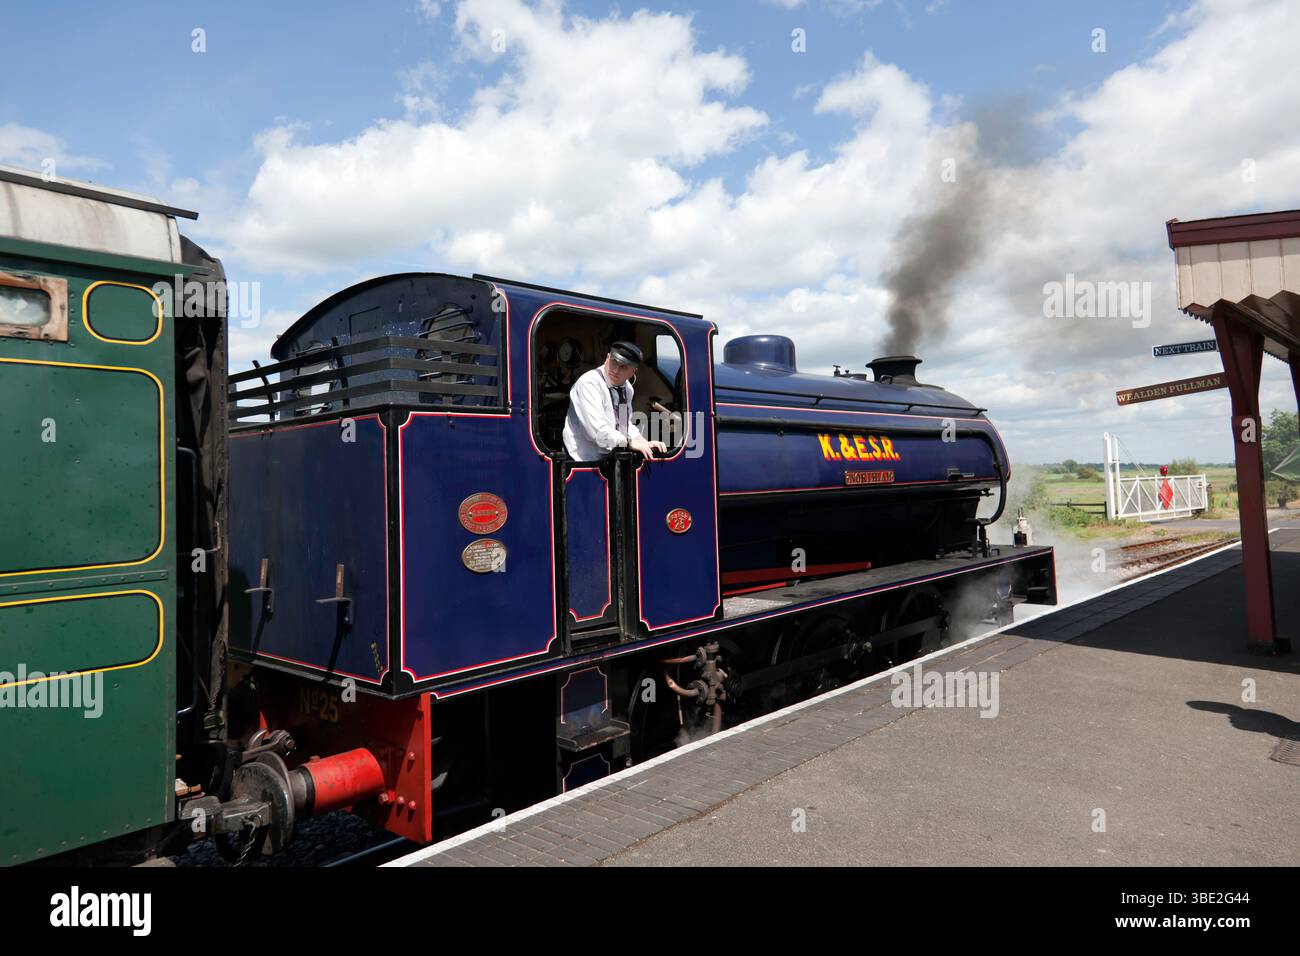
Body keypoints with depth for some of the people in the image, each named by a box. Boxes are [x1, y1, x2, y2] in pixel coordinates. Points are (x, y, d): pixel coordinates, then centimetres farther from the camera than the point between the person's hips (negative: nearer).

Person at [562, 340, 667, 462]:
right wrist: (629, 442, -16)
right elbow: (597, 430, -22)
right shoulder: (588, 383, -14)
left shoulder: (627, 388, 11)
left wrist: (644, 443, 2)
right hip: (587, 460, -8)